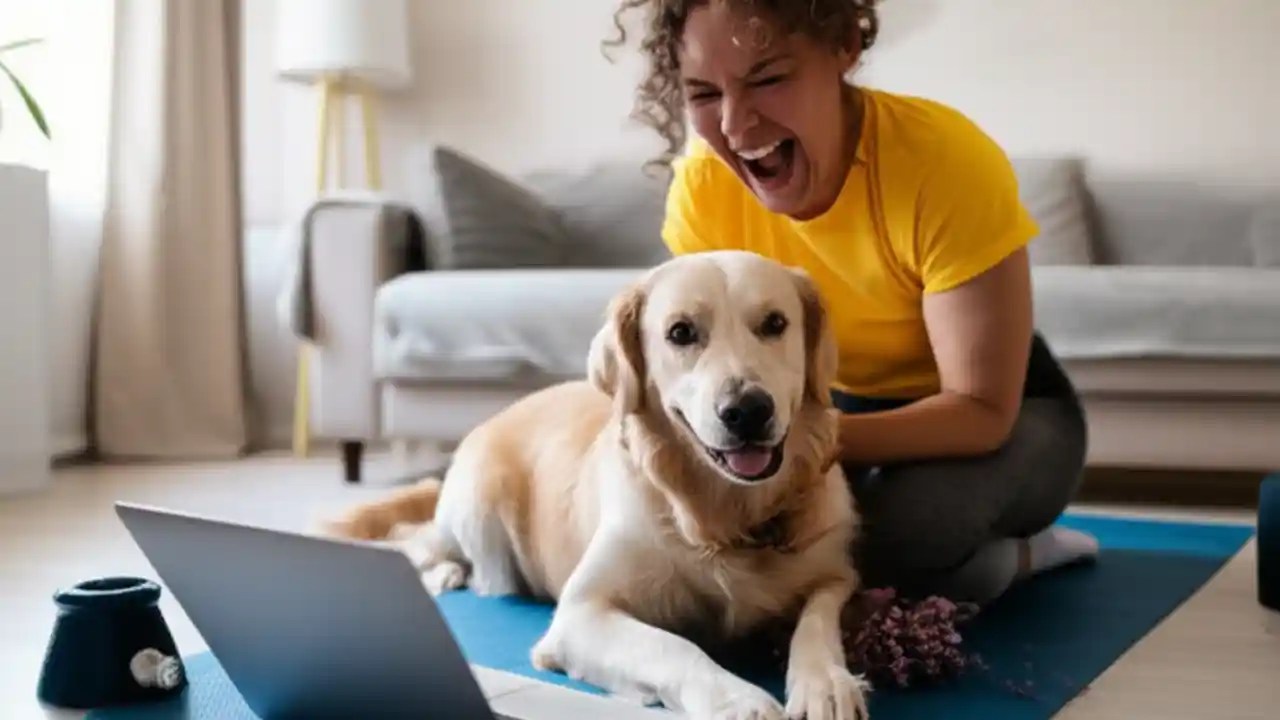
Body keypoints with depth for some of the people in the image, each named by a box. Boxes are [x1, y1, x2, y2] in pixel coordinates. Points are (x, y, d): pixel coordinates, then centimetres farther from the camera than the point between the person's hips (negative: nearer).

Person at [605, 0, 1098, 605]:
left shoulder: (946, 159, -30)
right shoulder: (703, 182, -18)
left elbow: (981, 411, -29)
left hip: (1009, 416, -5)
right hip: (842, 406, 5)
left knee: (897, 525, -35)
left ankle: (1012, 558, 2)